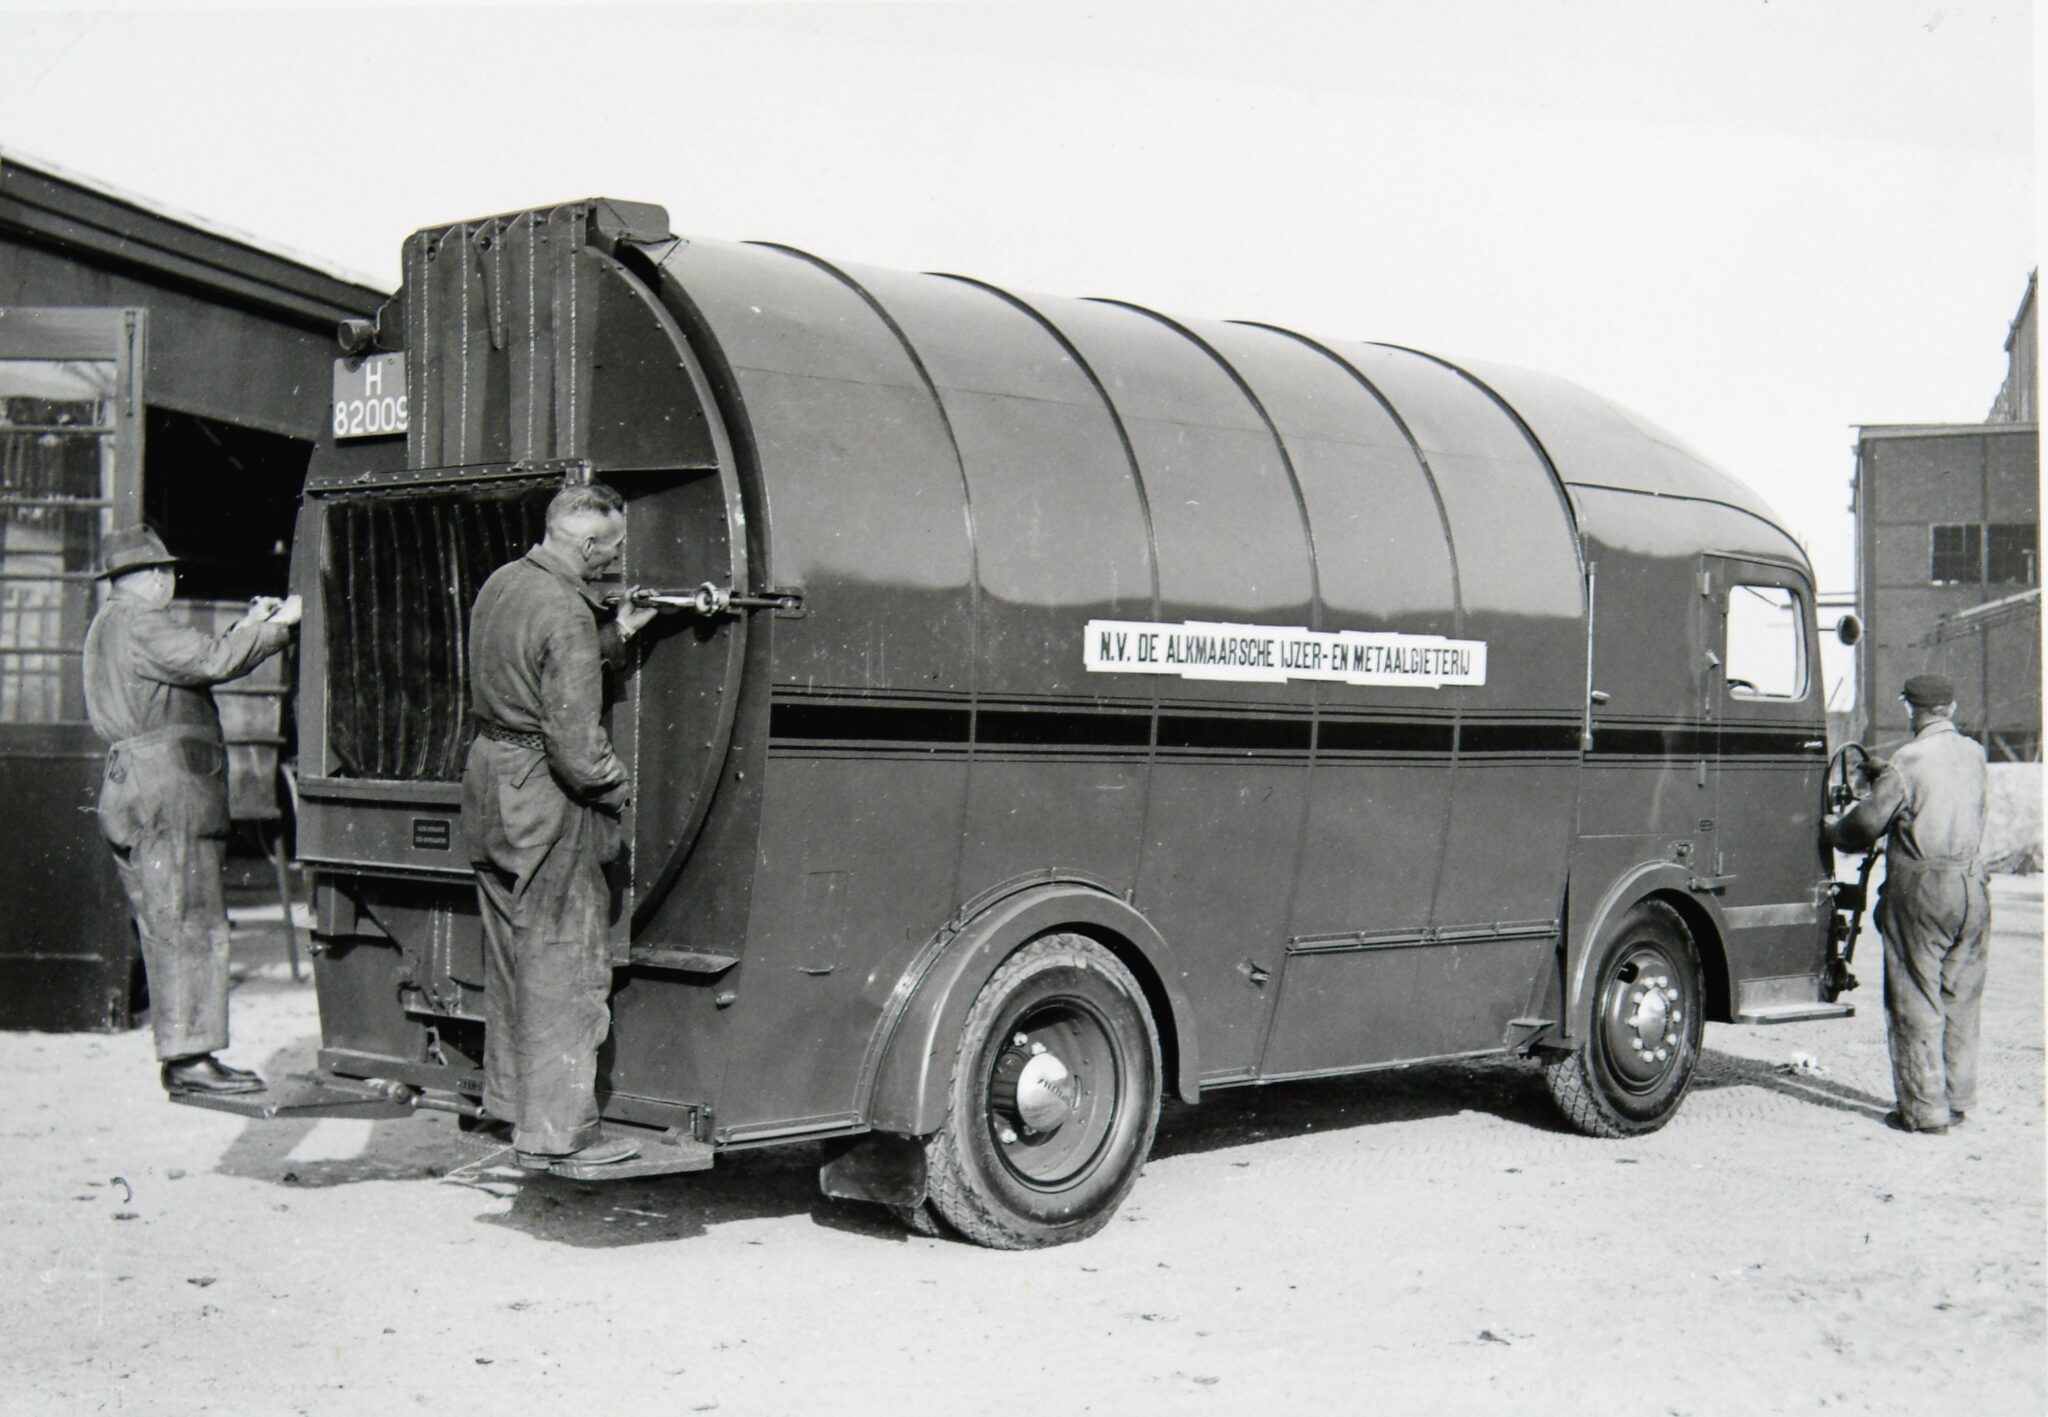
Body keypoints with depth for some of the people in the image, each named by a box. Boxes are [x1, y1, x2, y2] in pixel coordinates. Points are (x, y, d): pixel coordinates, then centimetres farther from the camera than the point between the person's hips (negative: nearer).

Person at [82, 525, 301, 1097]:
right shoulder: (138, 625, -10)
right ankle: (187, 1058, -10)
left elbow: (198, 662, 21)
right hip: (166, 796, -11)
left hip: (140, 793, 11)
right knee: (185, 927, -10)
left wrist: (248, 628, 20)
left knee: (175, 930, 10)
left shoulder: (113, 626, 24)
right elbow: (211, 661, -19)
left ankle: (186, 1055, 12)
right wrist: (277, 625, -9)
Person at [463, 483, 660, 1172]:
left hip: (489, 772, 9)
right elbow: (575, 743, -23)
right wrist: (615, 786, -8)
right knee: (564, 963, -2)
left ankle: (508, 1097, 32)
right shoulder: (565, 614, -21)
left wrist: (615, 635, 15)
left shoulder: (502, 583, 6)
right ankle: (555, 1131, 2)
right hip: (545, 801, -9)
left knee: (511, 953, 20)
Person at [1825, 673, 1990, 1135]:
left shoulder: (1907, 762, -13)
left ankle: (1925, 1109, 3)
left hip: (1918, 888, -6)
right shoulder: (1973, 755, 7)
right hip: (1970, 887, 6)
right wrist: (1877, 773, 28)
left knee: (1917, 1002, 1)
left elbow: (1867, 823, -9)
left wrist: (1833, 829, 13)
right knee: (1961, 999, 13)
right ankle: (1958, 1099, 20)